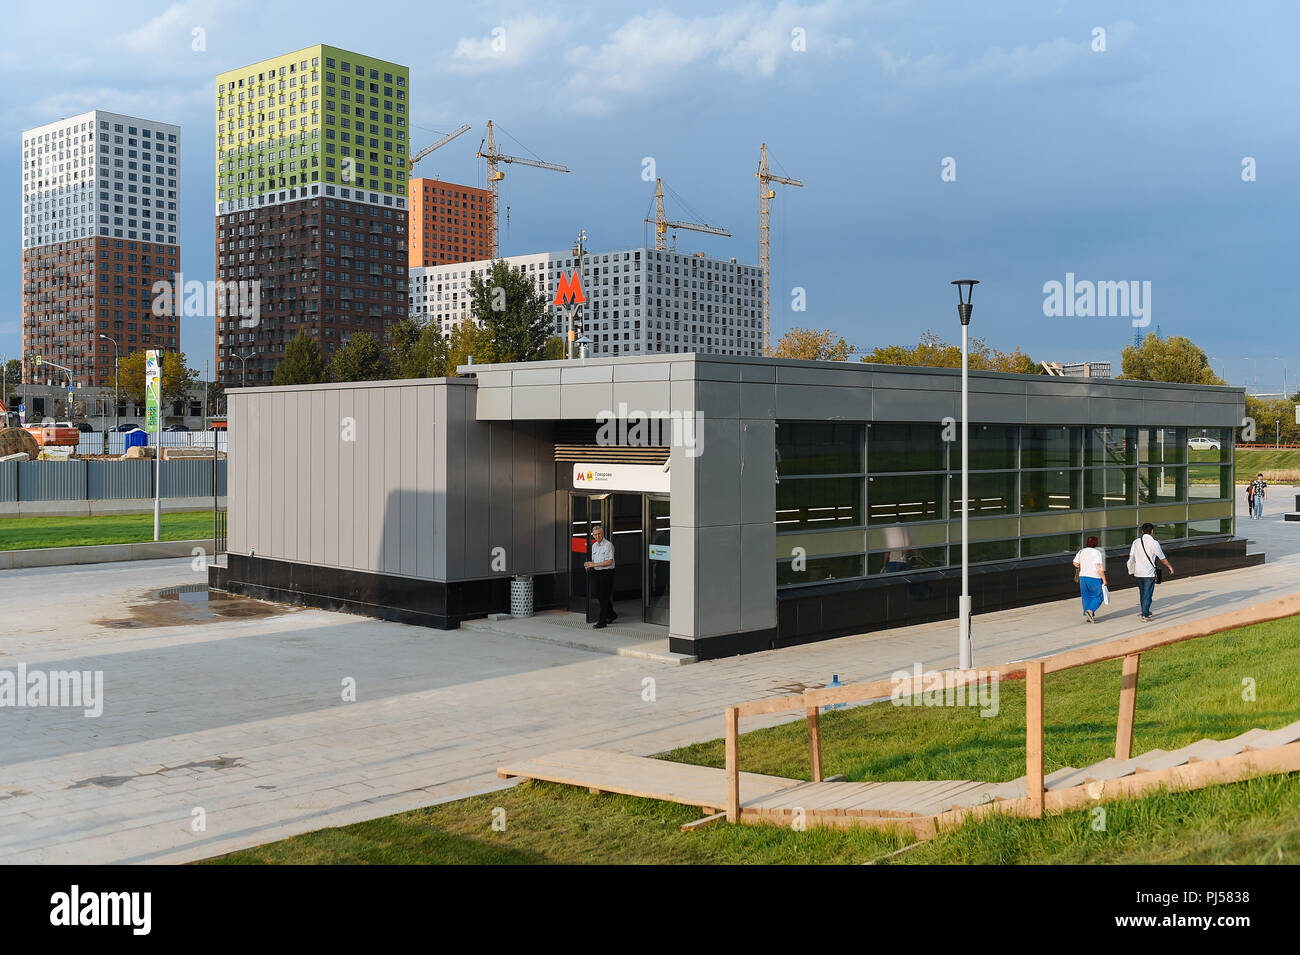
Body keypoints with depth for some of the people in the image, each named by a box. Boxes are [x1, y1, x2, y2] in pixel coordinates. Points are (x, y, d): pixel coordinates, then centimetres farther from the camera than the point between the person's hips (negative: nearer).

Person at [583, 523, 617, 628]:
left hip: (606, 573, -8)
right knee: (599, 596, 13)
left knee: (604, 598, -5)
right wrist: (589, 565, 0)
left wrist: (594, 564, -18)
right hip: (596, 573, 8)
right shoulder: (594, 545, 14)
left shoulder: (608, 545, -11)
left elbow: (609, 562, -18)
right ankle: (611, 615, 32)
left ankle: (602, 622, -1)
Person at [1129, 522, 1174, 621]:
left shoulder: (1136, 542, 4)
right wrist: (1170, 566, 15)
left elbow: (1131, 557, 6)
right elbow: (1162, 558, -1)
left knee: (1142, 593, 17)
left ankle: (1145, 612, 29)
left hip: (1138, 572, 5)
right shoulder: (1154, 543, -9)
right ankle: (1145, 615, -4)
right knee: (1147, 594, -1)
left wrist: (1133, 568, 20)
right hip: (1149, 573, -5)